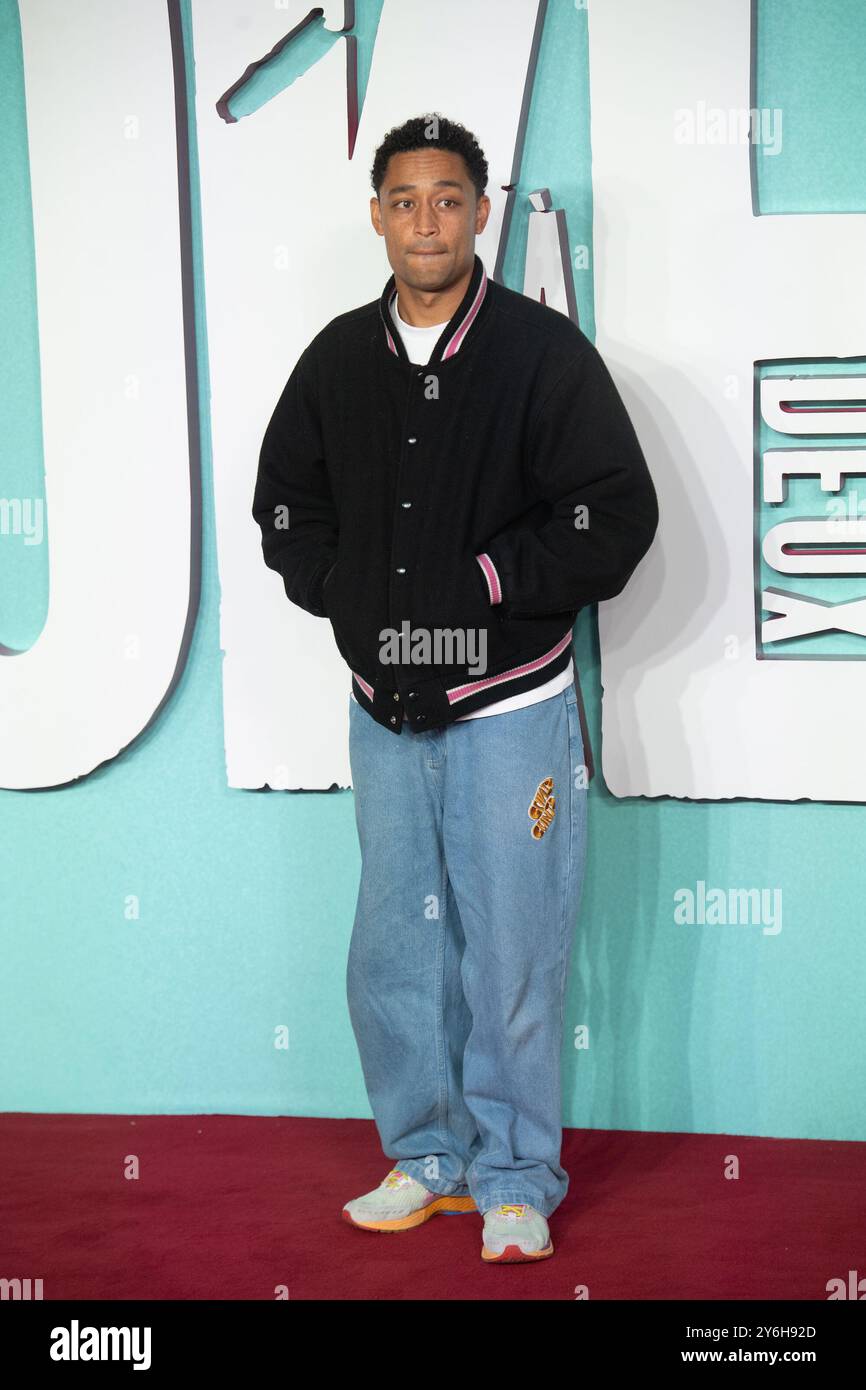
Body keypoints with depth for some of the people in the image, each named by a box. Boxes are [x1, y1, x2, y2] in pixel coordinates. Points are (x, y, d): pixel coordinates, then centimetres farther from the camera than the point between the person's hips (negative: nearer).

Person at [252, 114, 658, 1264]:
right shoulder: (339, 360, 8)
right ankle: (428, 1156, 28)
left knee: (511, 957, 1)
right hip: (384, 712, 4)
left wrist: (482, 587, -13)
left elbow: (618, 516, -9)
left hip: (512, 708, -4)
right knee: (392, 953, 11)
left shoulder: (544, 352, -5)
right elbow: (285, 505, 17)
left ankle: (515, 1181, 16)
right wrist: (350, 597, 1)